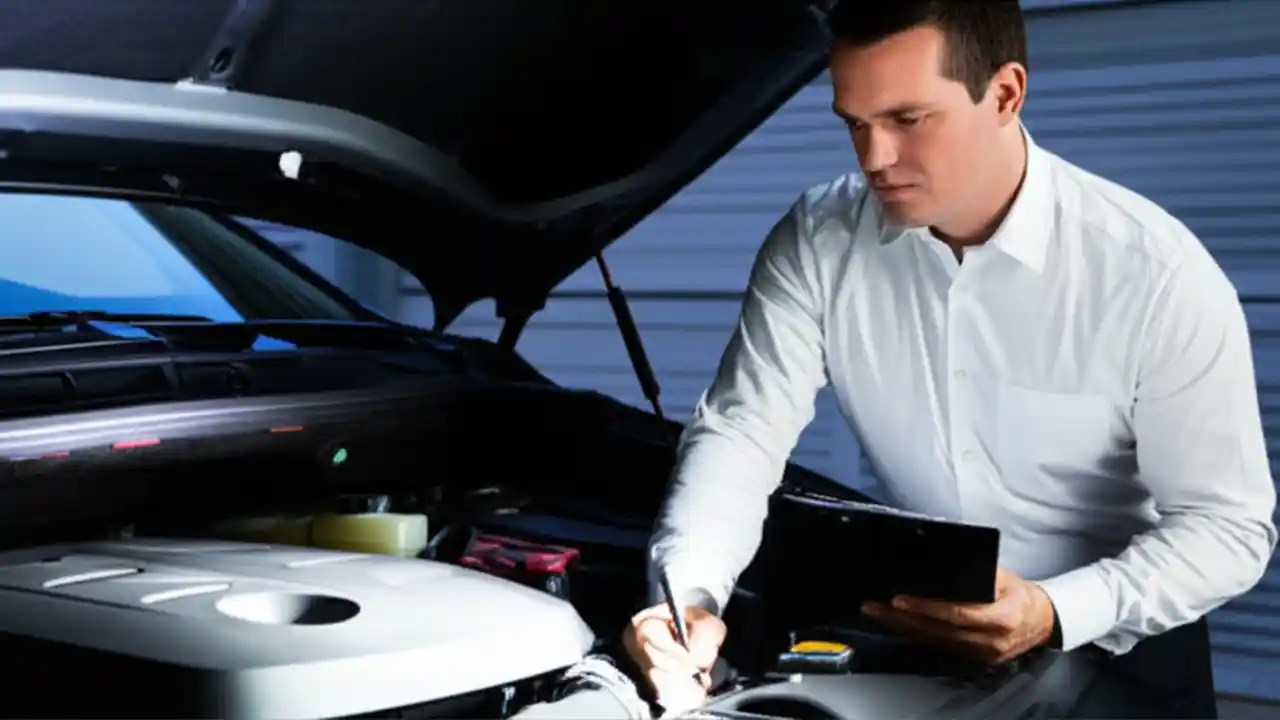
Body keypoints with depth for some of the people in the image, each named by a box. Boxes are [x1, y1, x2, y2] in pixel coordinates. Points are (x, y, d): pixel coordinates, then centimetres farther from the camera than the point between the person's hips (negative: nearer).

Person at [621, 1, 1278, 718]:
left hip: (1120, 651, -1)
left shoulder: (1159, 275, -19)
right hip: (908, 631, 2)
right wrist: (690, 596, -29)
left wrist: (1059, 613, -31)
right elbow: (739, 431, -11)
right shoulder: (817, 244, -11)